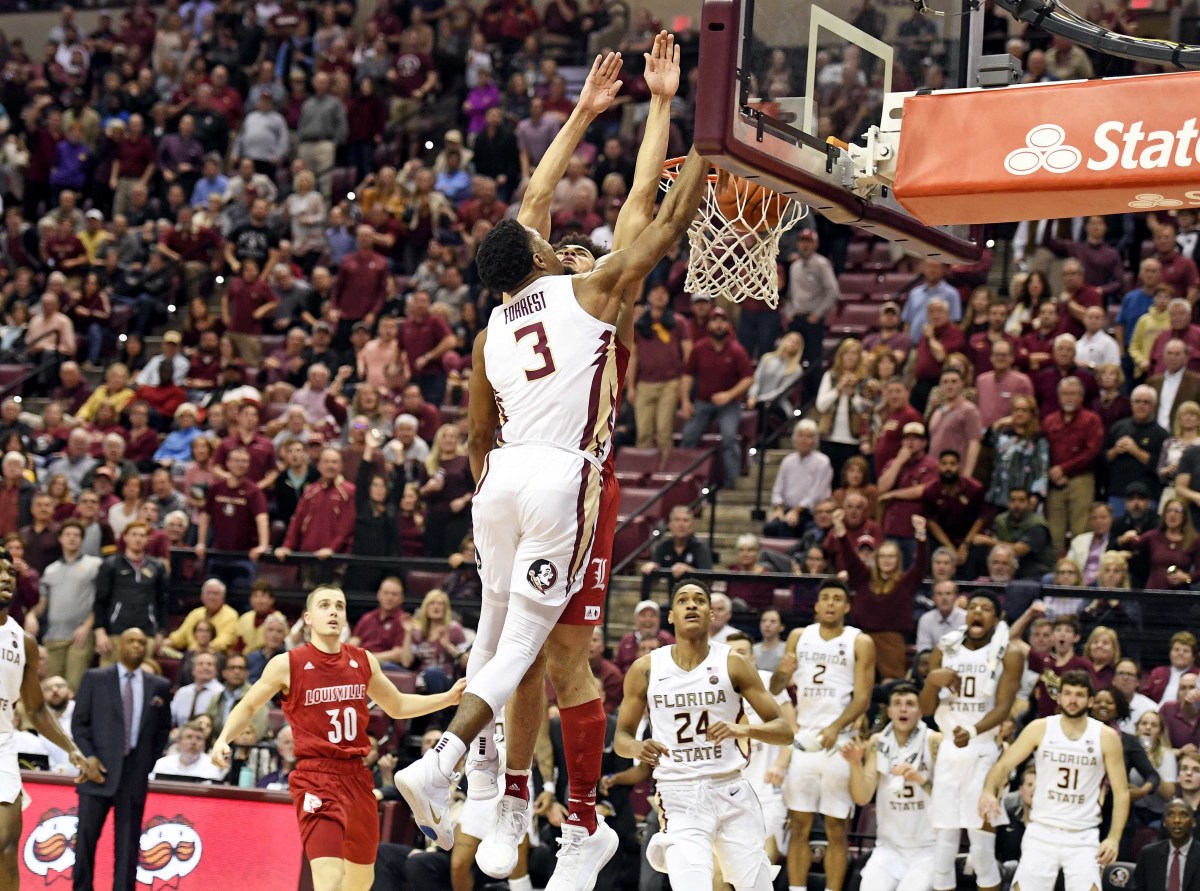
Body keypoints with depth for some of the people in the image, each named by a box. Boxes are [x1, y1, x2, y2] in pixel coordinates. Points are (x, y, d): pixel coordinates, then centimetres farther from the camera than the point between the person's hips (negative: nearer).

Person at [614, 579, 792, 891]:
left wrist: (743, 730, -21)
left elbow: (784, 731, -1)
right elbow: (621, 737, 11)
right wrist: (637, 747, -13)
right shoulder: (646, 669, 2)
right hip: (680, 797, -1)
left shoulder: (733, 664, 0)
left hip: (731, 792, 1)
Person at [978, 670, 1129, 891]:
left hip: (1083, 837, -1)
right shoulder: (1039, 729, -2)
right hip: (1041, 831, 1)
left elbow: (1121, 792, 1)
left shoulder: (1106, 737, -2)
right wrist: (989, 792, -27)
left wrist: (1113, 838, -12)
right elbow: (1003, 765, -5)